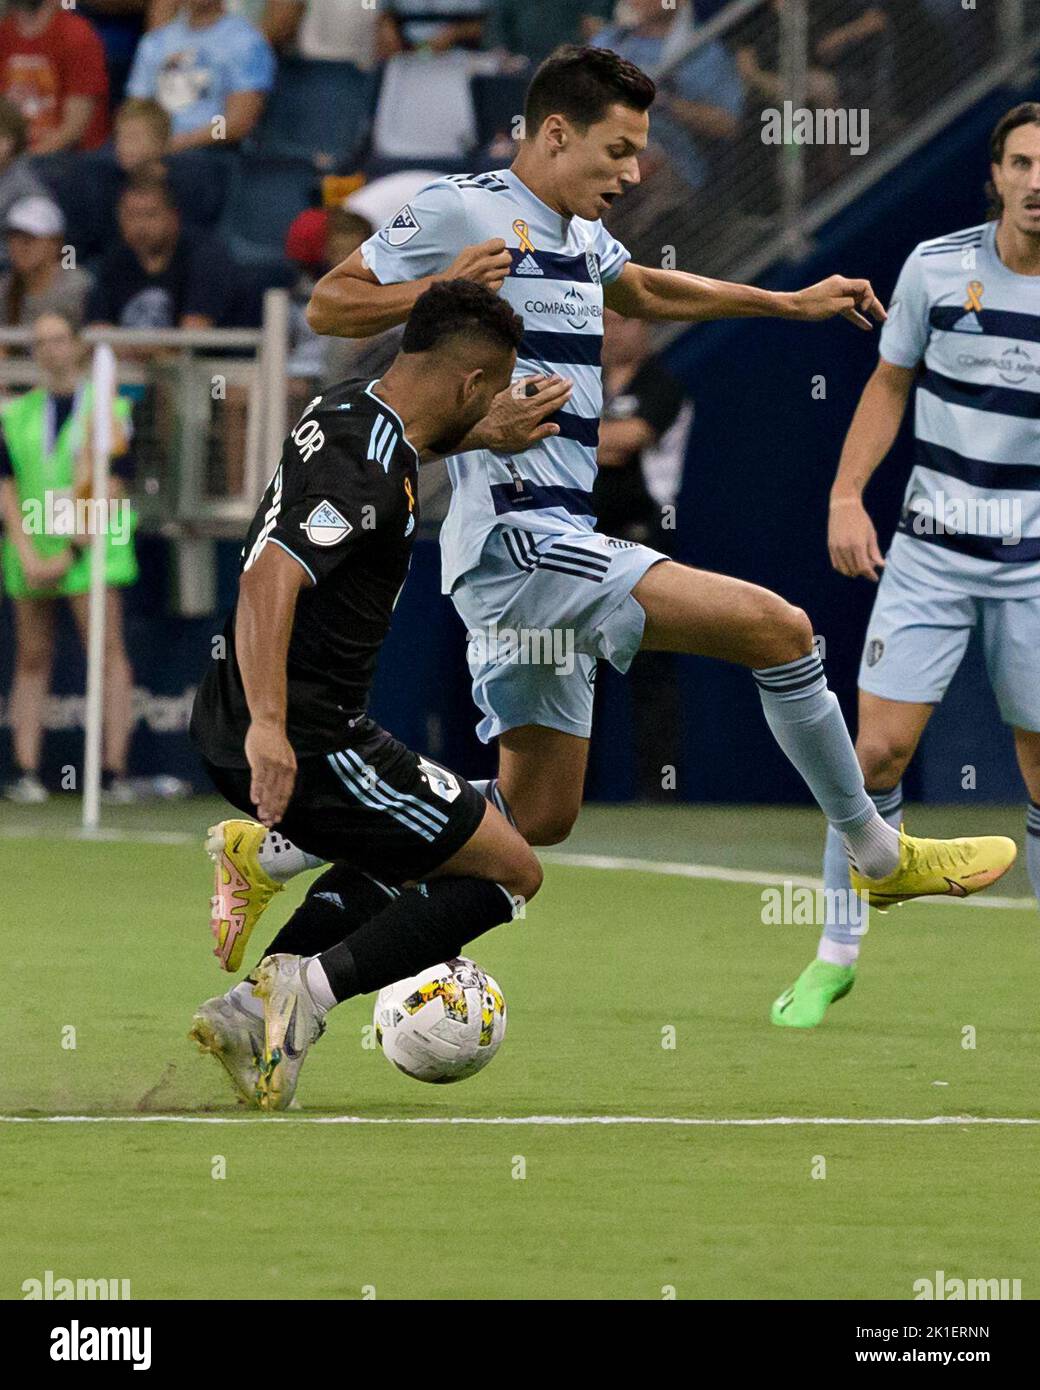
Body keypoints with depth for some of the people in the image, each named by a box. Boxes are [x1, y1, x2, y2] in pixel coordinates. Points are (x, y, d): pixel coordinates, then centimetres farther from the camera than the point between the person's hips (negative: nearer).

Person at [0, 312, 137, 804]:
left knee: (107, 651, -10)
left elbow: (112, 491, -4)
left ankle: (114, 770, -13)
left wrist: (71, 553, -11)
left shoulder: (108, 409, 2)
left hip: (90, 547, -3)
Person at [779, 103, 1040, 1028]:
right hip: (930, 551, 0)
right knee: (880, 746, -7)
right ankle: (836, 957, 8)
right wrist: (846, 495, -1)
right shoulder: (937, 267, -3)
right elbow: (890, 385, 9)